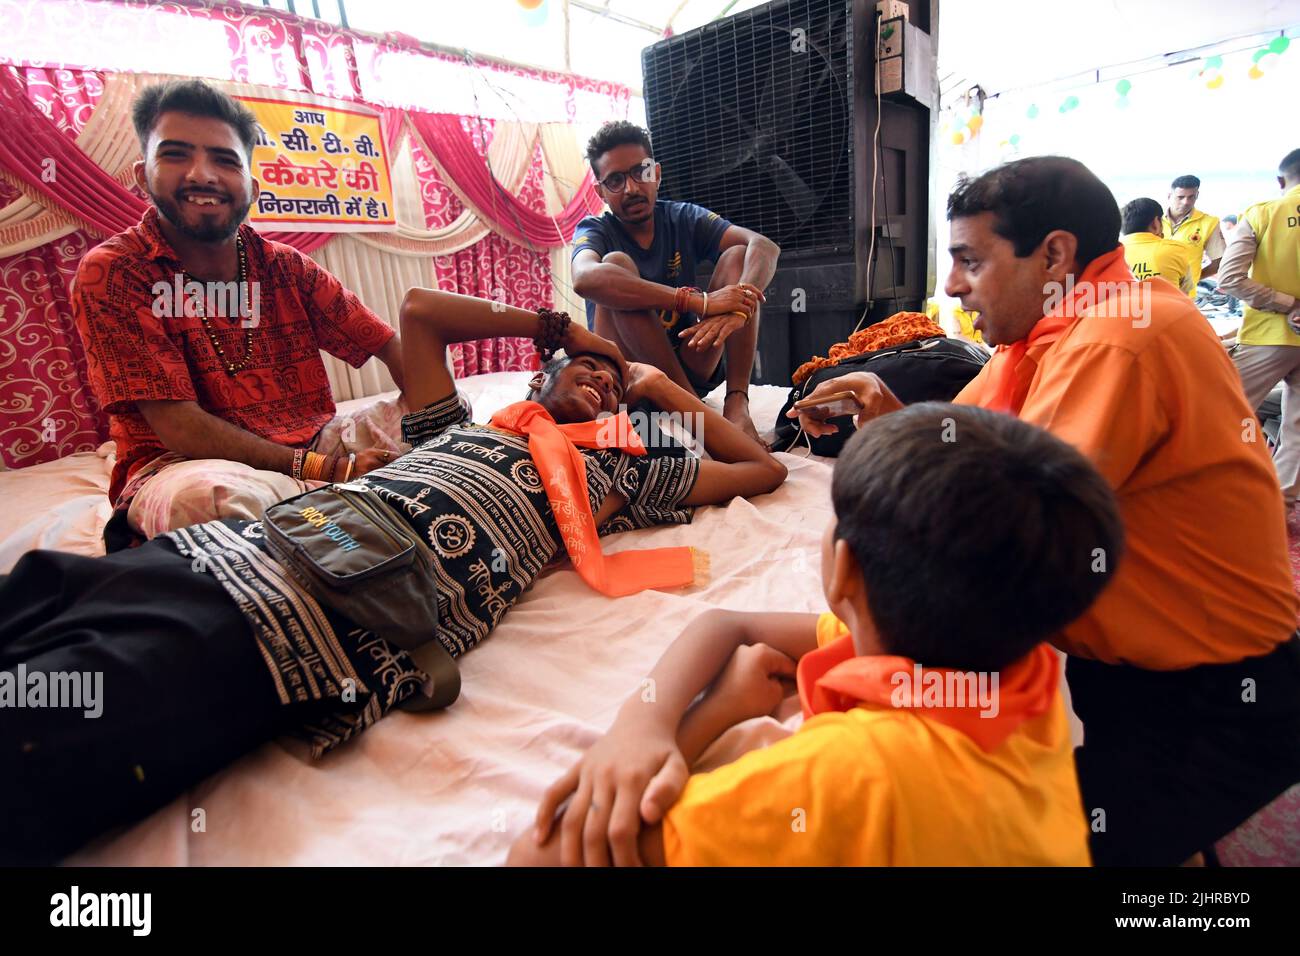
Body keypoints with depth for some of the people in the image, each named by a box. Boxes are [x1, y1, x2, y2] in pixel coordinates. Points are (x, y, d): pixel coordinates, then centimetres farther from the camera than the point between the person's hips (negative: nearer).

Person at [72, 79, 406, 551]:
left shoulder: (286, 267, 4)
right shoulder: (110, 273, -7)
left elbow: (394, 346, 1)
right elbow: (179, 426, -15)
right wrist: (325, 469, -26)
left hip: (312, 446, 4)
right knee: (207, 495, -39)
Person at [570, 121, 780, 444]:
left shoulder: (683, 218, 4)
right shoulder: (595, 230, -4)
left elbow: (765, 247, -13)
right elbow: (586, 278, -31)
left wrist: (738, 308, -35)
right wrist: (699, 302, -37)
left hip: (688, 365, 3)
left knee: (738, 256, -11)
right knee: (616, 263, -23)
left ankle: (737, 401, -29)